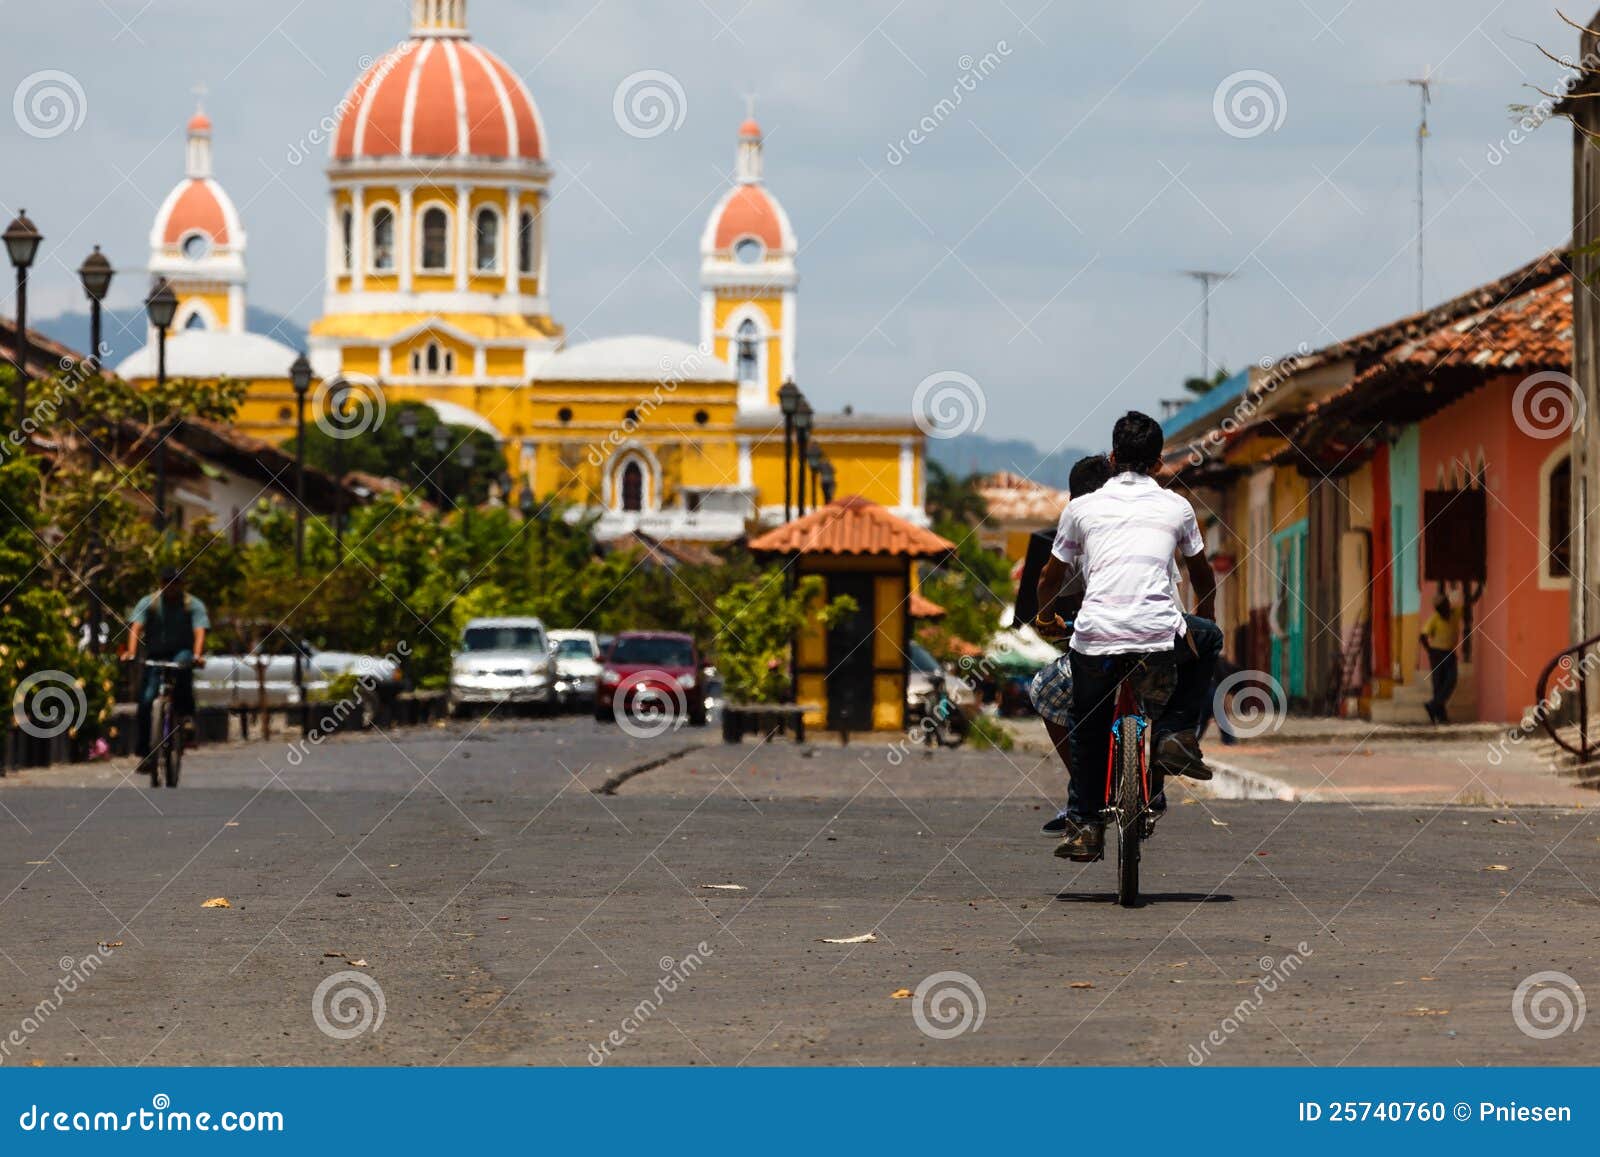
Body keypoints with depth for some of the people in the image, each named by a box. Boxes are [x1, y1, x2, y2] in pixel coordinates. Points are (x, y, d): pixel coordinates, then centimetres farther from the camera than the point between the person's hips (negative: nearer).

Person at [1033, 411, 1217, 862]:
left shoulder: (1082, 507, 14)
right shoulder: (1176, 508, 15)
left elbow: (1051, 576, 26)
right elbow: (1202, 575, 32)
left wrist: (1046, 617, 47)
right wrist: (1206, 615, 53)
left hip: (1094, 638, 1)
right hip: (1159, 637, -1)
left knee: (1087, 732, 22)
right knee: (1207, 643, 31)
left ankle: (1084, 825, 16)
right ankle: (1177, 736, 14)